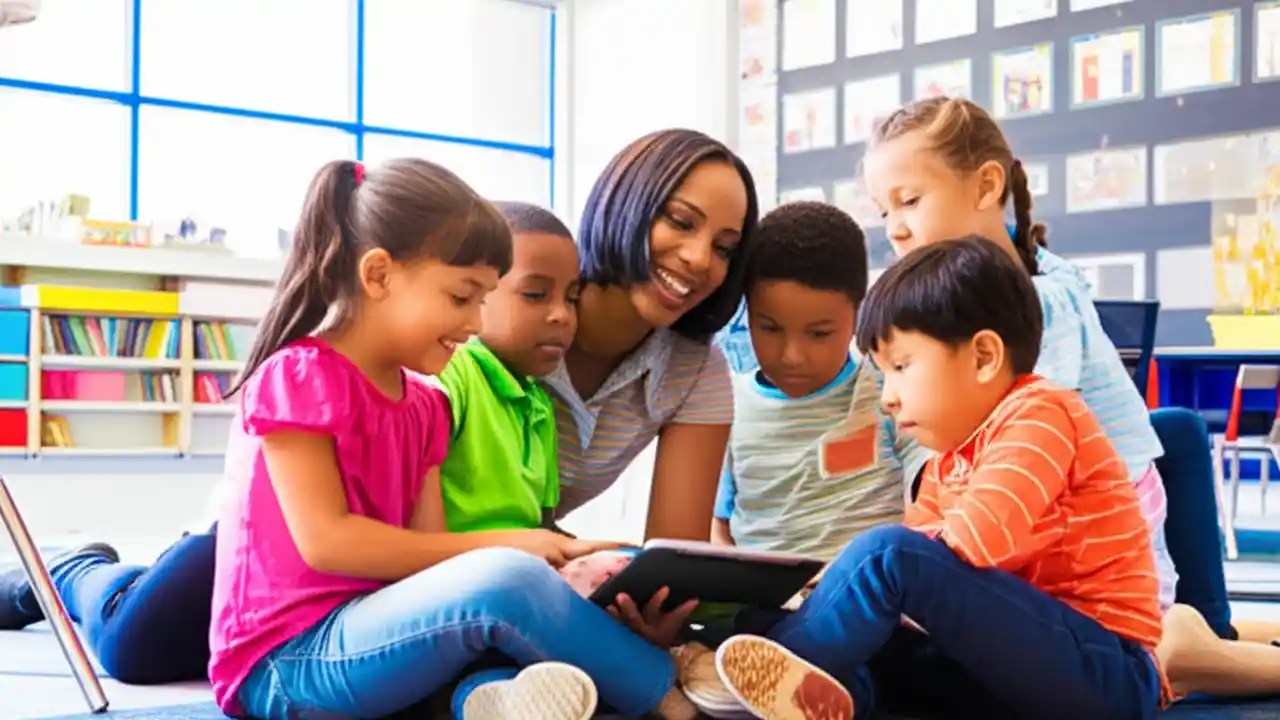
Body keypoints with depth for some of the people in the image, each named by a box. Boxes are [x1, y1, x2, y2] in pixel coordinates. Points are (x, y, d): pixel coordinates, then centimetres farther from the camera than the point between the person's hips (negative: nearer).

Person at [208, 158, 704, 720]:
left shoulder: (423, 404, 12)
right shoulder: (299, 376, -11)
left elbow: (430, 553, 4)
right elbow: (326, 541, -18)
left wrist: (560, 576, -13)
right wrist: (499, 546, -17)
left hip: (373, 630, 9)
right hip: (287, 663, -8)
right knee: (507, 582, -28)